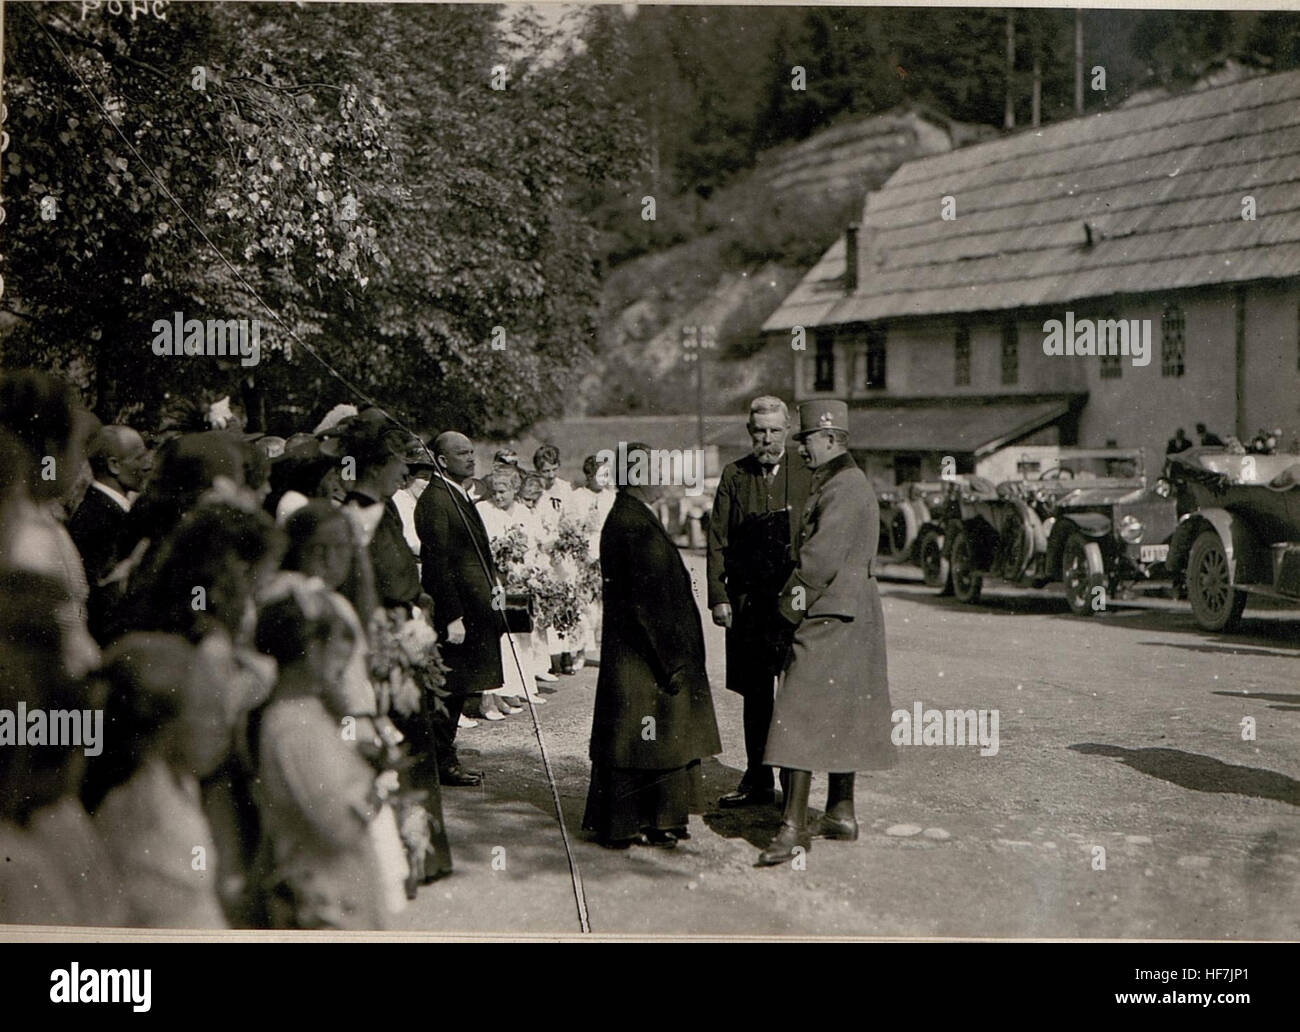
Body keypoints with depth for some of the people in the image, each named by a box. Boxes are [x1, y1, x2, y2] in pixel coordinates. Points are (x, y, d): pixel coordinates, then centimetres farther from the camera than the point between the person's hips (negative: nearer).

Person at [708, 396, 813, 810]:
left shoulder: (807, 475, 1)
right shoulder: (734, 476, 7)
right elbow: (717, 540, 6)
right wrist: (718, 596, -1)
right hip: (747, 600, 3)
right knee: (754, 693, 10)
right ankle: (757, 781, 19)